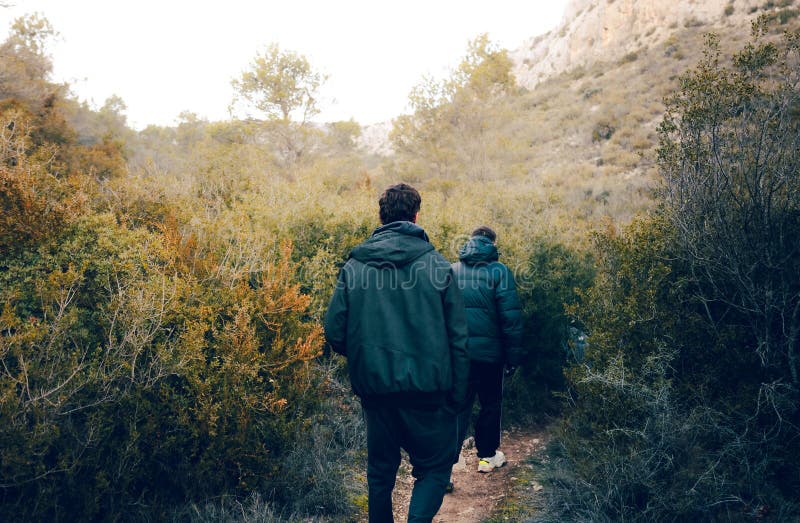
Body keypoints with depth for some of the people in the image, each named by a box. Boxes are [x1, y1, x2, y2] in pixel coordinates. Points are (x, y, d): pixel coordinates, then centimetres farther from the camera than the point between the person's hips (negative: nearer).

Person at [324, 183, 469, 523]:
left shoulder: (354, 267, -1)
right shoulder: (437, 266, -4)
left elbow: (335, 333, -2)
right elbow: (457, 339, -4)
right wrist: (458, 396, 4)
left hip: (374, 388, 3)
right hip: (426, 389, -2)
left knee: (380, 470, 20)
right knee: (435, 467, 13)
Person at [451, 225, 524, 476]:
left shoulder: (452, 270, 5)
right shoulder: (499, 271, -7)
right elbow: (511, 317, -10)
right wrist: (513, 356, -3)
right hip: (489, 351, -3)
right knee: (491, 404, 17)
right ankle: (487, 456, 30)